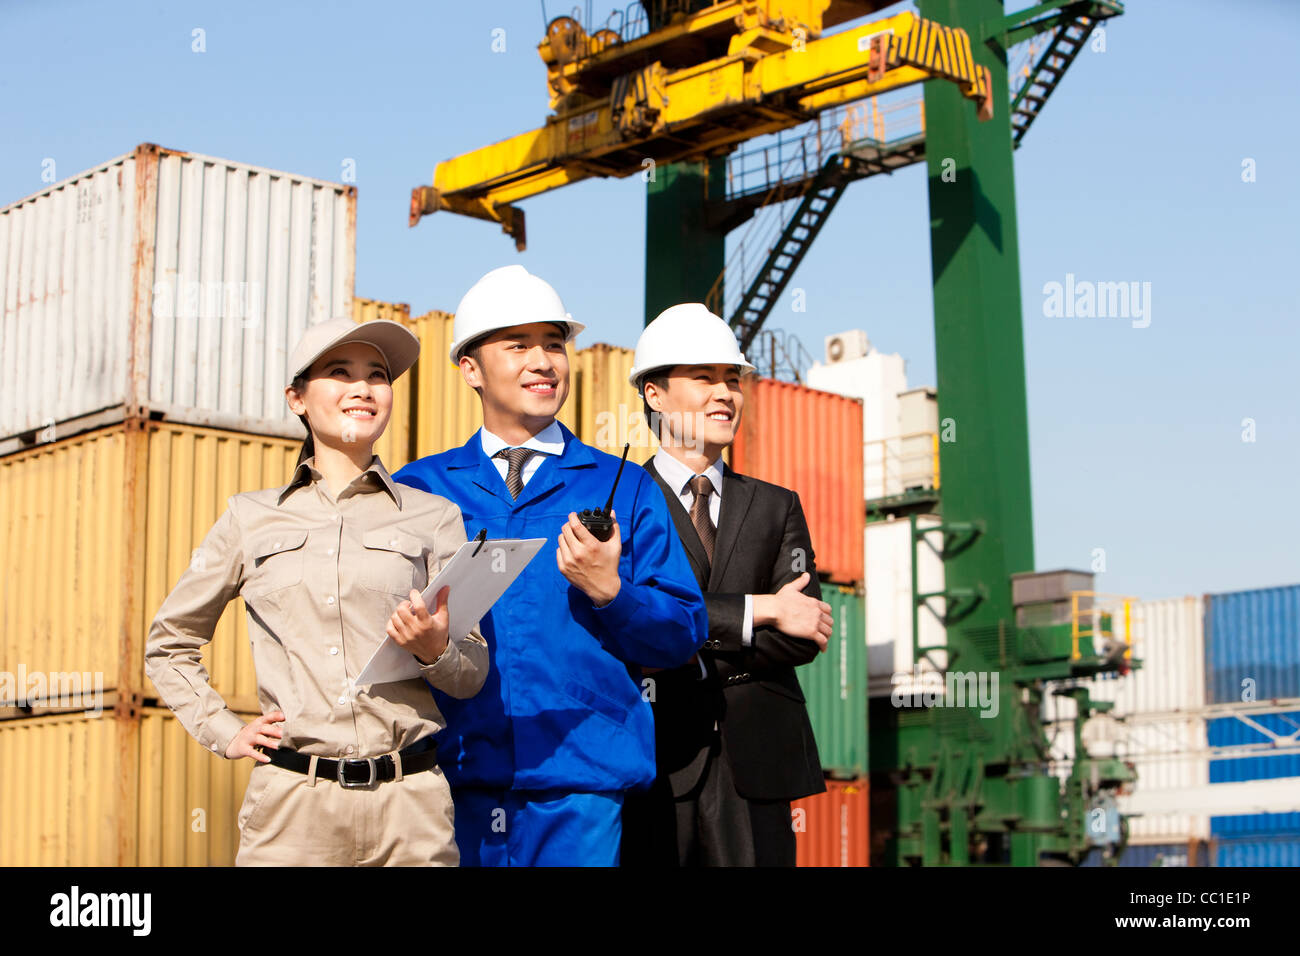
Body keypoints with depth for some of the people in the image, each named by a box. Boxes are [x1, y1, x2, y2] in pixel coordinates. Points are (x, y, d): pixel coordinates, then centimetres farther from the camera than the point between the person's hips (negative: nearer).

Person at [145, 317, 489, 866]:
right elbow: (168, 644, 21)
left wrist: (433, 650, -12)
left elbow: (473, 673, 9)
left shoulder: (433, 517, 10)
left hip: (409, 805, 0)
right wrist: (224, 733, 8)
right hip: (291, 803, 0)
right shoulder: (251, 518, 11)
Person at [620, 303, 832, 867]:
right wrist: (757, 611, -11)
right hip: (655, 759, -3)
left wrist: (693, 660, -7)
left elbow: (803, 636, 5)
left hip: (755, 762, 3)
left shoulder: (776, 507, 16)